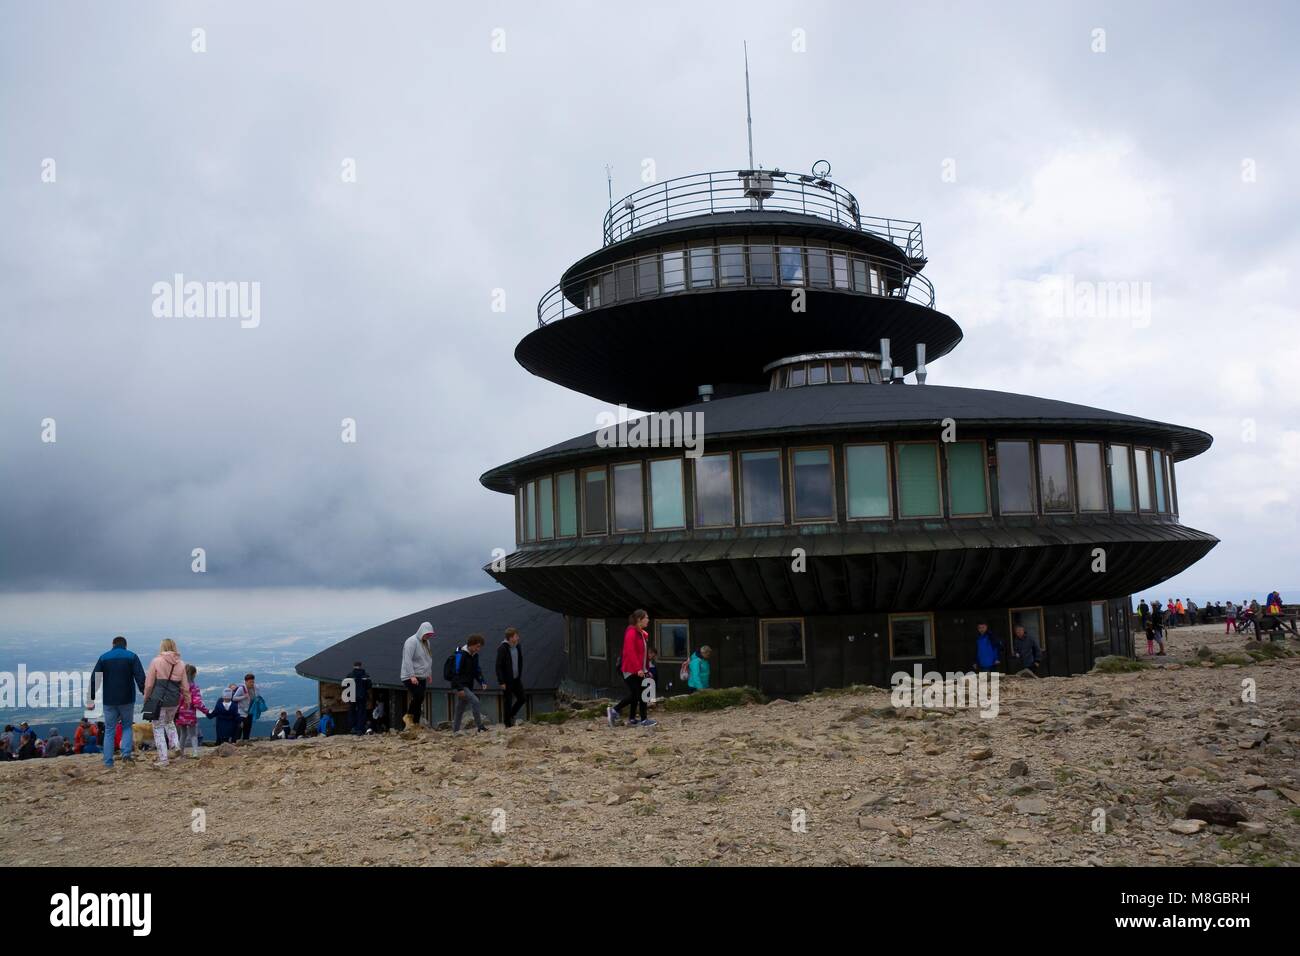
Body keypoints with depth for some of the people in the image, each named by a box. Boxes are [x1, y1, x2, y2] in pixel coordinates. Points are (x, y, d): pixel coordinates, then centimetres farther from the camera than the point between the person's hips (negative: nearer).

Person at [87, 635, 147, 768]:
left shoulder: (103, 658, 6)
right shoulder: (132, 657, 1)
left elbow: (94, 679, 3)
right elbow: (140, 678, -7)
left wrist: (91, 699, 4)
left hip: (109, 701, 1)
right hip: (127, 700, -1)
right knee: (127, 726, 14)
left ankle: (108, 761, 5)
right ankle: (126, 752, -7)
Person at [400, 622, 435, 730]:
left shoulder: (426, 642, 13)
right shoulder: (412, 641, -14)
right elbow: (407, 660, -20)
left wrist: (429, 673, 19)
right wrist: (412, 676, -25)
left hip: (421, 677, 8)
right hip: (410, 677, -8)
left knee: (419, 701, 6)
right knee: (419, 696, -21)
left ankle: (416, 724, 11)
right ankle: (408, 716, -2)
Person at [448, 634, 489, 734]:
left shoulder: (475, 655, 9)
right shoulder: (460, 655, -17)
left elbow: (477, 670, 18)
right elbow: (455, 672, -21)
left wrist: (482, 682, 2)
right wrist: (459, 688, -25)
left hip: (468, 686, 9)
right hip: (460, 686, -8)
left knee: (460, 708, 13)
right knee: (474, 701, -21)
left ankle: (455, 730, 21)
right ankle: (480, 727, -18)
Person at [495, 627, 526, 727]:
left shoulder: (518, 647, 6)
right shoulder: (502, 648, -15)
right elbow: (499, 666, -16)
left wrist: (520, 677, 14)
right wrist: (501, 682, -18)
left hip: (516, 679, 7)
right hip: (507, 681, -7)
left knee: (522, 698, 6)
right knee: (507, 702, 1)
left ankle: (511, 715, 28)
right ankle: (508, 724, 10)